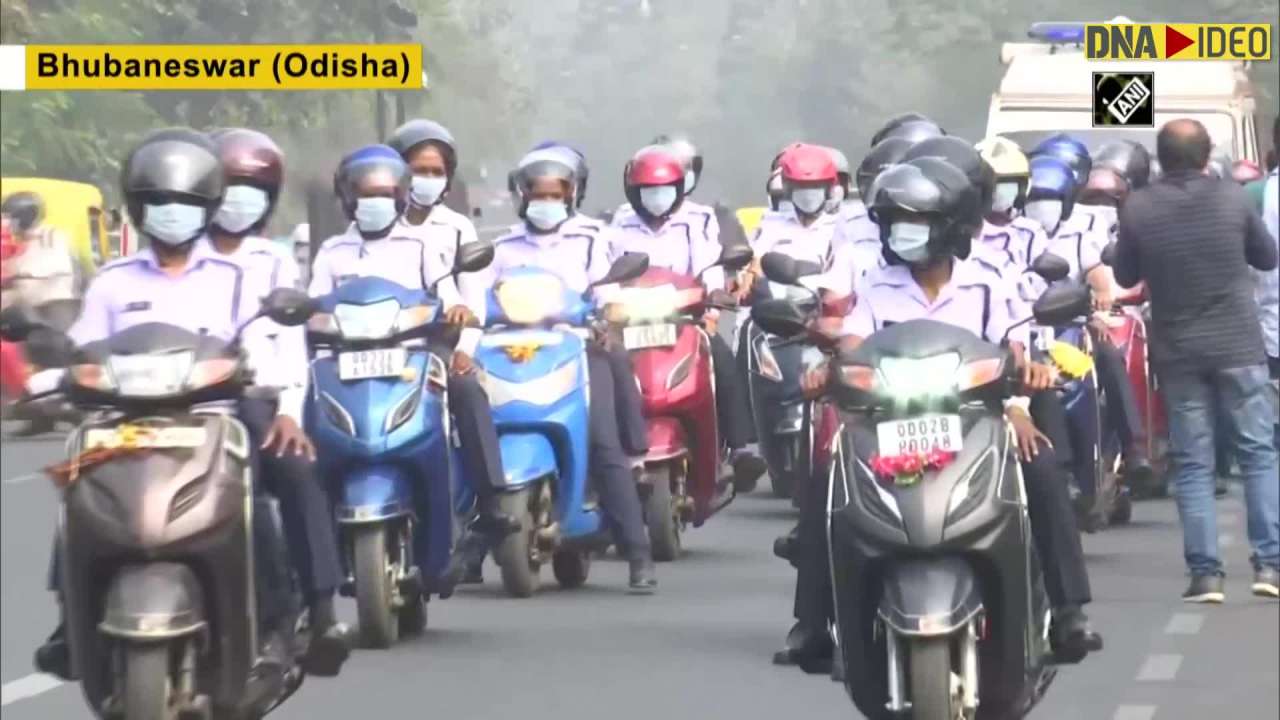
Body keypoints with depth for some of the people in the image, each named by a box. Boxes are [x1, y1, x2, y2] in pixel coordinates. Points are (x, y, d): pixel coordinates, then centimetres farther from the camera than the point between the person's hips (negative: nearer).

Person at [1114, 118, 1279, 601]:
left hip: (1178, 352, 1)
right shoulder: (1232, 198, -7)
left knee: (1192, 464, 5)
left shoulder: (1138, 209, -6)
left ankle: (1205, 573, 1)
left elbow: (1125, 276, 6)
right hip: (1238, 345, -1)